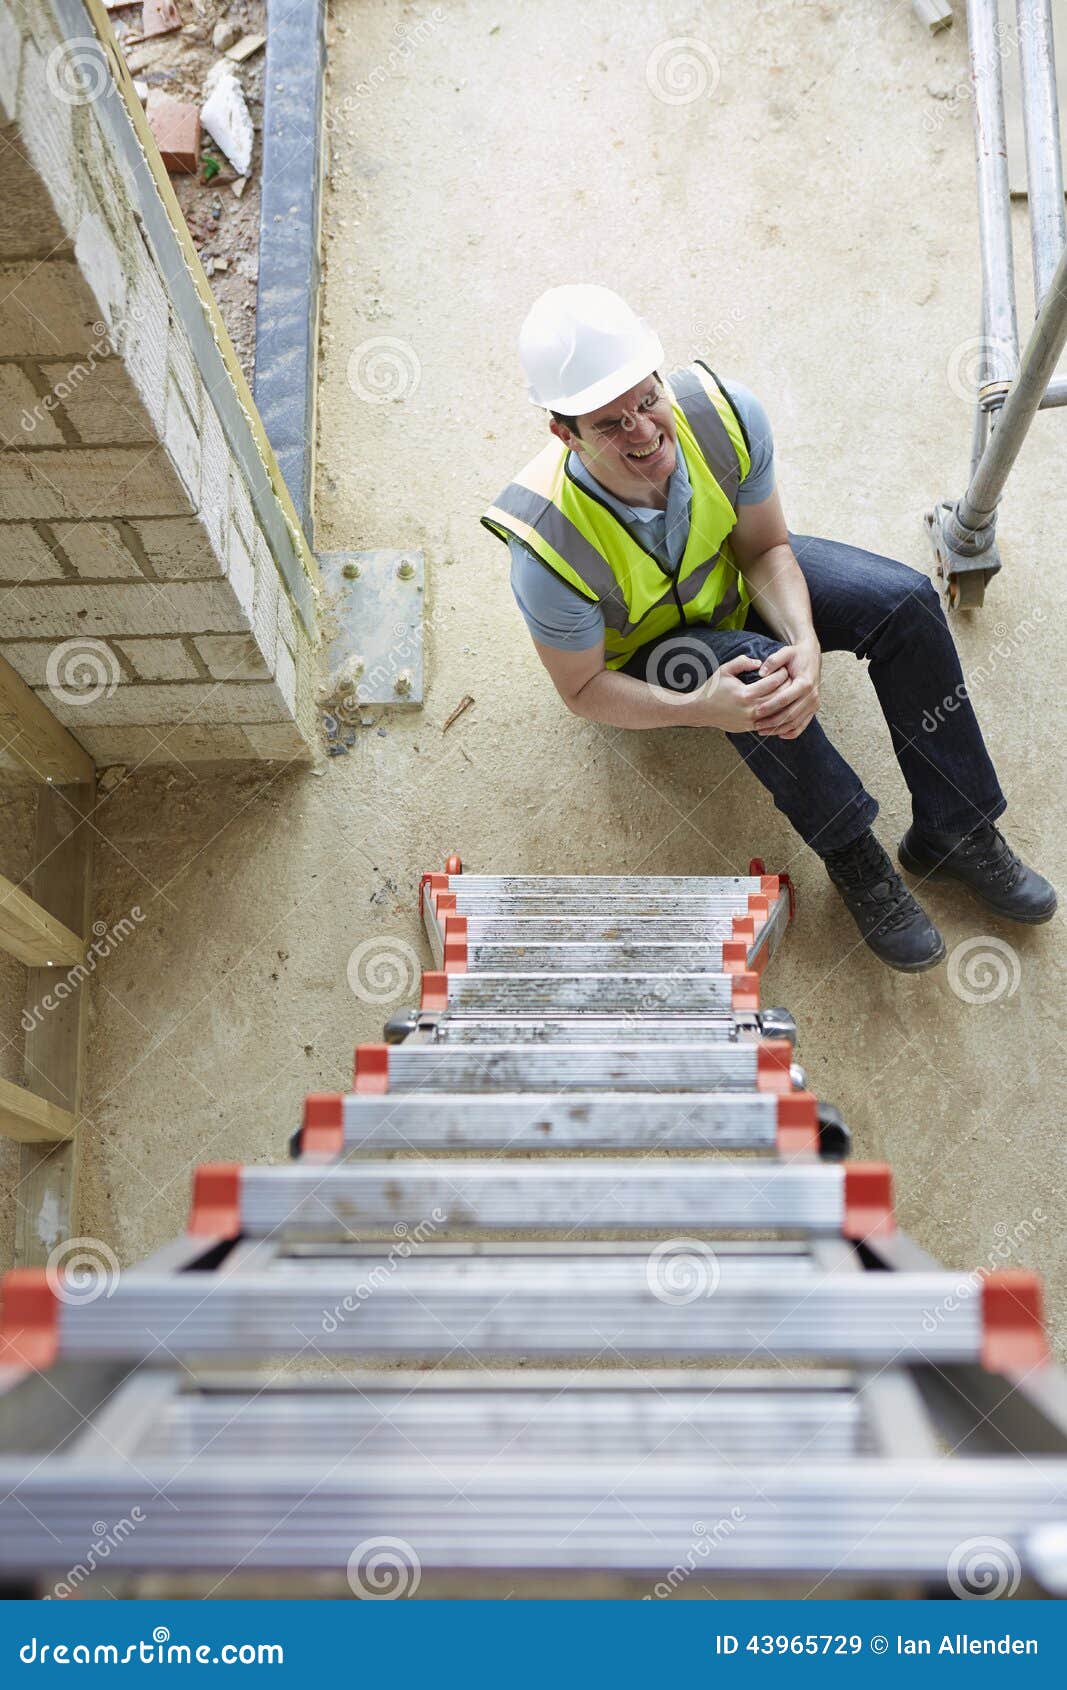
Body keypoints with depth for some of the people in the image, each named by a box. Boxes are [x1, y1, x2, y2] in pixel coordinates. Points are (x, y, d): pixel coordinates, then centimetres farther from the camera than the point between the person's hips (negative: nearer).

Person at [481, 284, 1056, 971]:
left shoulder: (726, 412, -31)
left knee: (904, 599, -16)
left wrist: (805, 643, -34)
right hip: (648, 649, -3)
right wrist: (700, 709, -40)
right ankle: (852, 855, -15)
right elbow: (582, 689, -24)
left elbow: (765, 548, -15)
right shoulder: (549, 552, -40)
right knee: (748, 660, -36)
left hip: (731, 575, 4)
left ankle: (958, 835, -4)